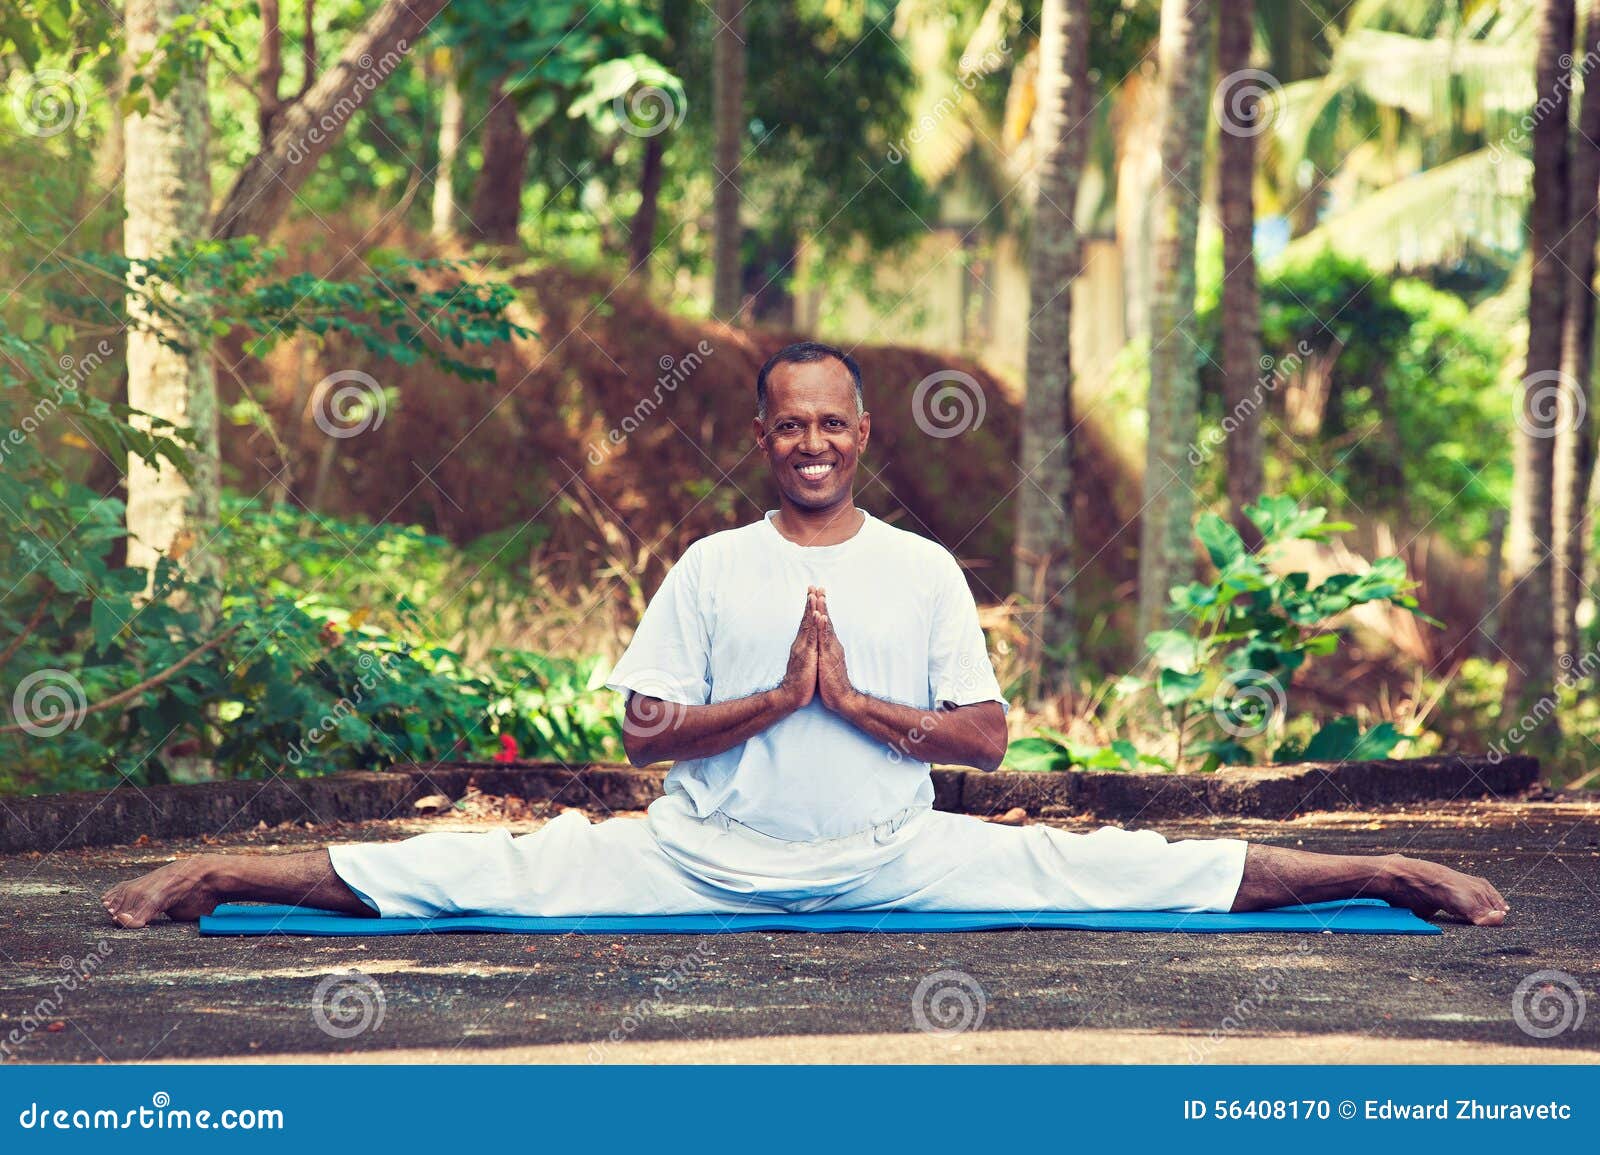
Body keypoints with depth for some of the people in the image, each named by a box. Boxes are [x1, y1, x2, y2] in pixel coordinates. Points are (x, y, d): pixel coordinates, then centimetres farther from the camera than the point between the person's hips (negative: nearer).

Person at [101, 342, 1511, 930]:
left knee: (1107, 869, -10)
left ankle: (1394, 876, -5)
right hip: (712, 854, 0)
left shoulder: (924, 569, 3)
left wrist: (855, 700, -13)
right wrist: (775, 697, -15)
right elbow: (643, 730, -3)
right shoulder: (713, 569, 2)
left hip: (893, 856, 0)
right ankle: (213, 877, -11)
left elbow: (985, 736, 0)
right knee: (495, 876, -12)